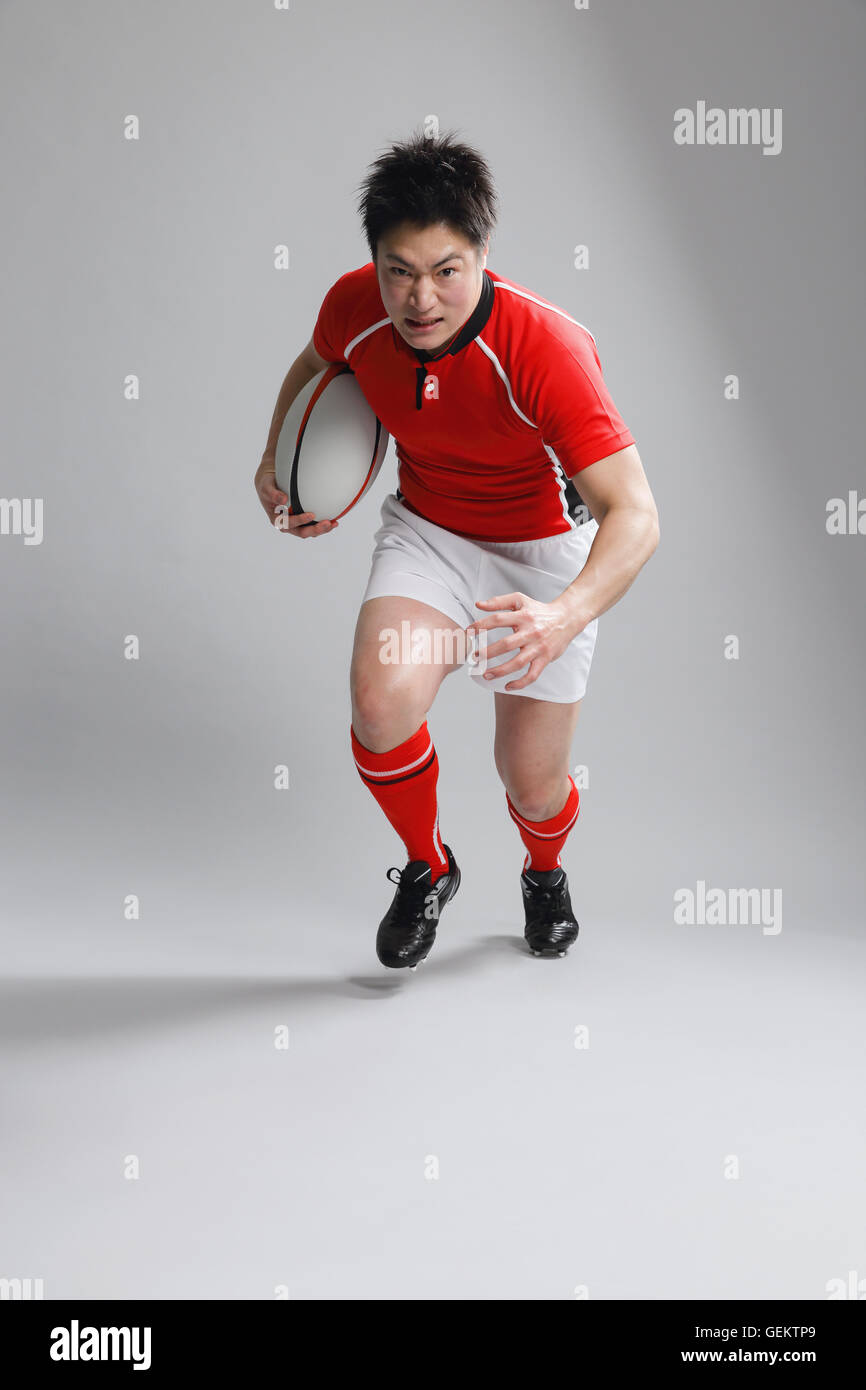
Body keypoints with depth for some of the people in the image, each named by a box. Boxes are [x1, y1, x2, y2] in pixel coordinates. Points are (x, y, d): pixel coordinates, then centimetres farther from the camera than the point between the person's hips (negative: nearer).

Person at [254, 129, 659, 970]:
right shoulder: (354, 308, -18)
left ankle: (545, 871, 41)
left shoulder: (546, 349, -33)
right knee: (382, 702, -26)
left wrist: (563, 618, -55)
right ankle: (427, 868, 7)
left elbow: (633, 516, -40)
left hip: (542, 553, -2)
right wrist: (275, 462, 5)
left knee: (532, 787, 0)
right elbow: (314, 366, 10)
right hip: (425, 530, 3)